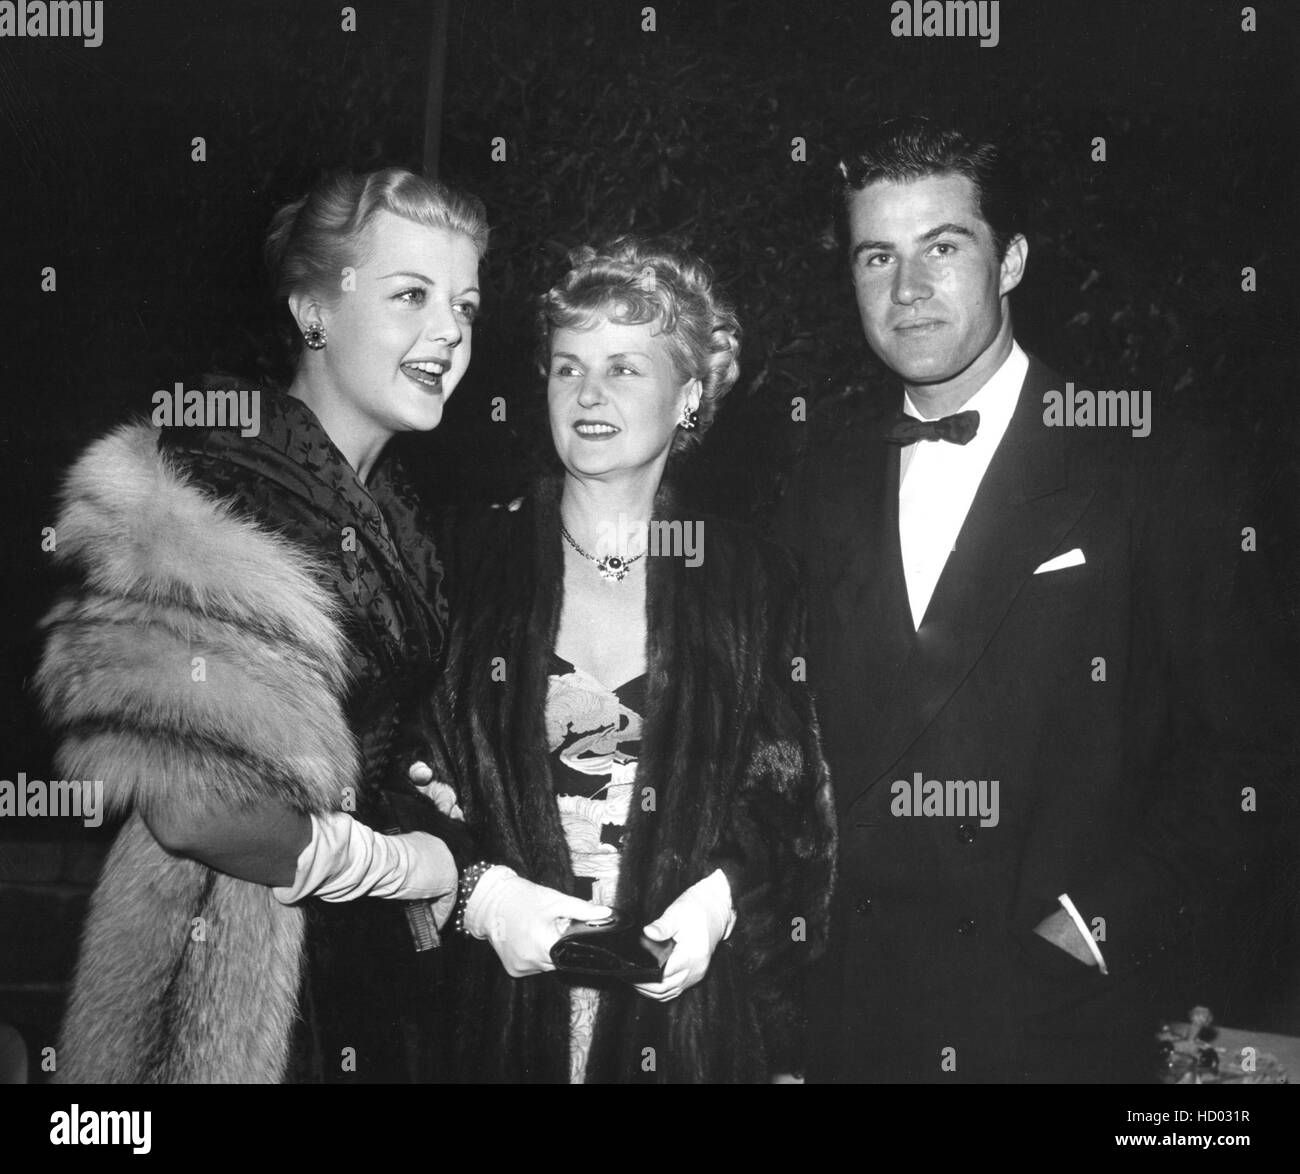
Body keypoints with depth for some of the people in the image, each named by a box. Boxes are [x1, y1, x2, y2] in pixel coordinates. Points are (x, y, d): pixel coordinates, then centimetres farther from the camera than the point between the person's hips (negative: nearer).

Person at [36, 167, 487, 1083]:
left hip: (385, 955, 8)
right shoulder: (197, 501, -20)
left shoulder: (392, 508, 7)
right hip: (241, 982, -7)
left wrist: (431, 822, -3)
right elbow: (191, 804, -26)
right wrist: (408, 864, -14)